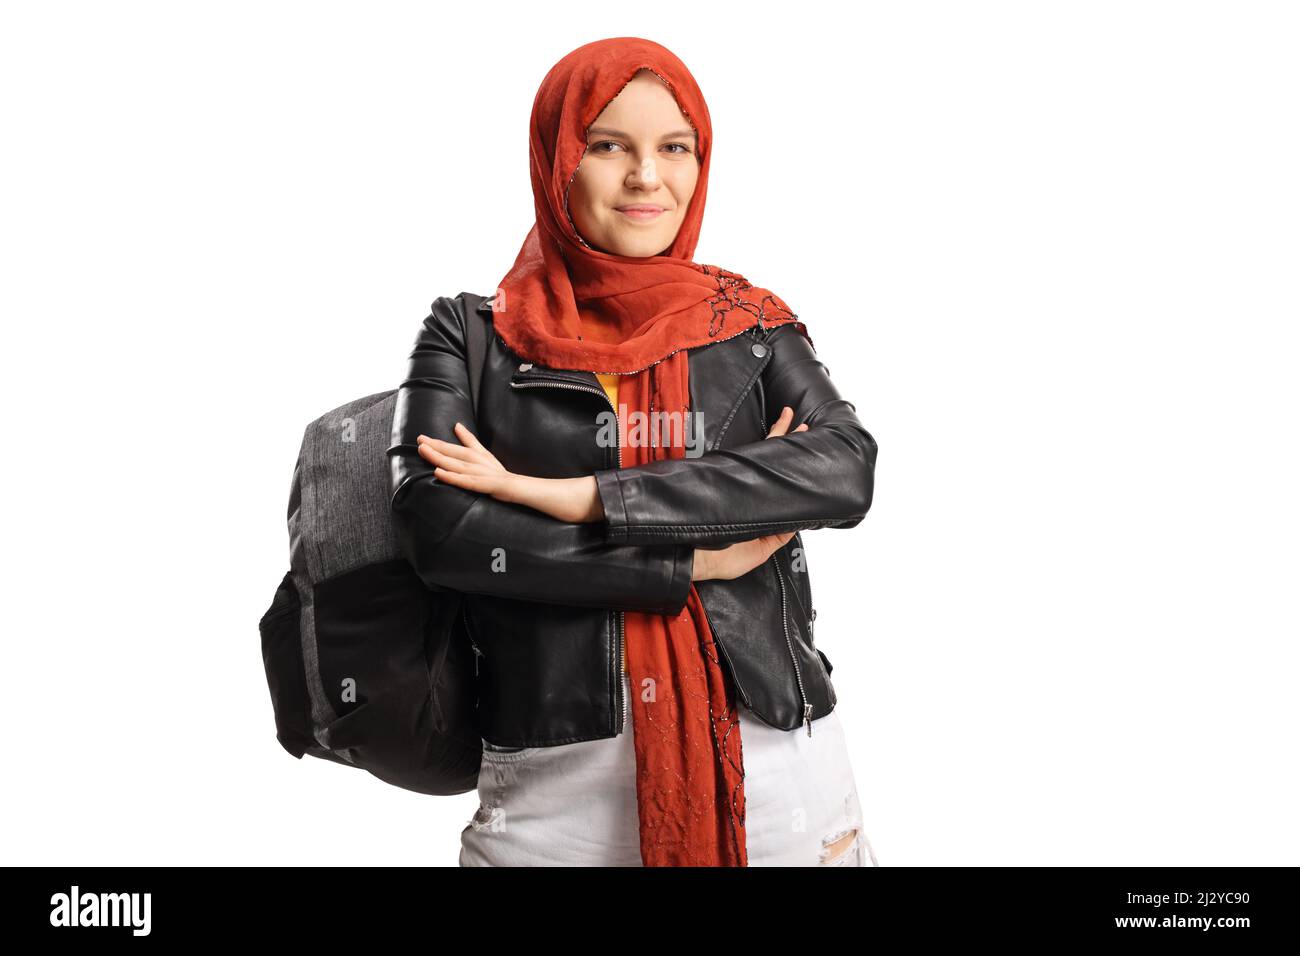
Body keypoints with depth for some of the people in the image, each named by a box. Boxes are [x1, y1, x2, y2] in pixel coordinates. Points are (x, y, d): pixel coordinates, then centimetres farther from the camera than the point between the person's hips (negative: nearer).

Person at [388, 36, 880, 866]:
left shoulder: (753, 324, 5)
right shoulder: (475, 336, 2)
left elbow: (846, 470, -12)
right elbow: (437, 529, -11)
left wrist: (572, 496, -17)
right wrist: (693, 559, -13)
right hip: (554, 778, -1)